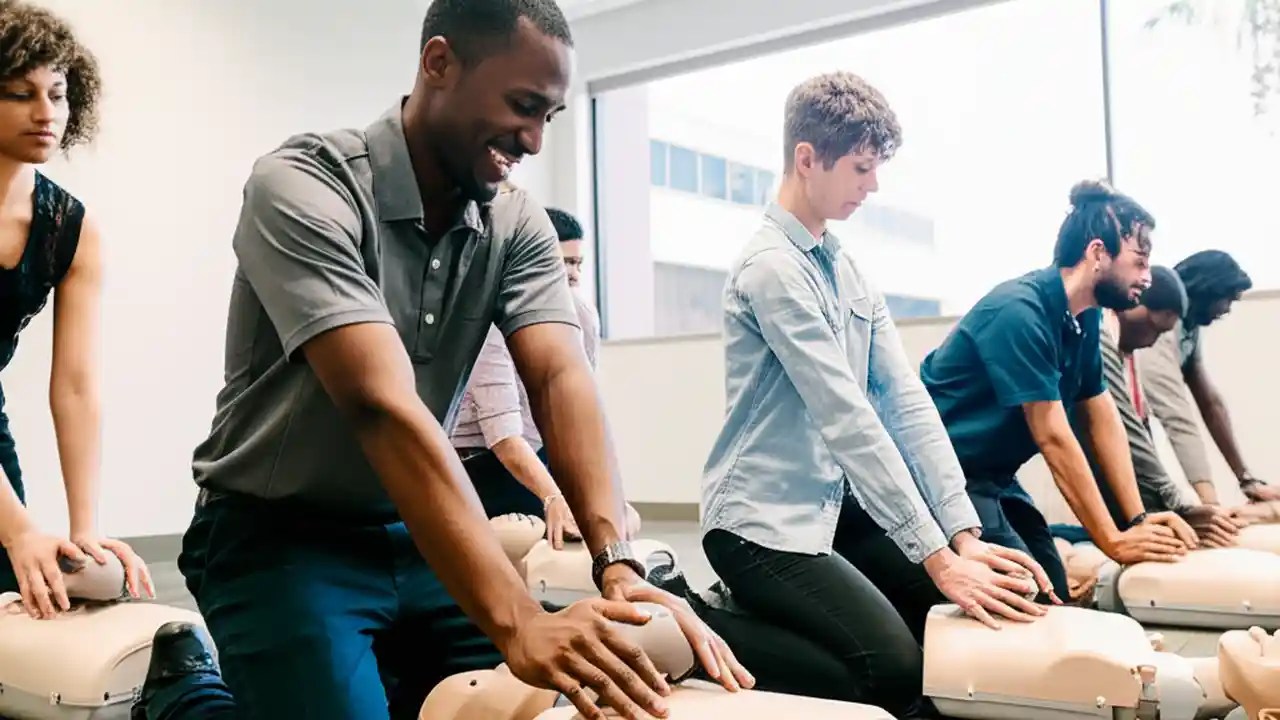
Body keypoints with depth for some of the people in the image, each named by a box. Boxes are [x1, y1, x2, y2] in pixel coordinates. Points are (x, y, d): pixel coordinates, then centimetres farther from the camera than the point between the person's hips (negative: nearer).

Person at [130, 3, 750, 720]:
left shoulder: (518, 224, -4)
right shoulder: (303, 188, -23)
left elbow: (562, 379, -17)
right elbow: (382, 407, -34)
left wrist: (619, 564, -34)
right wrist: (518, 622, -42)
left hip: (416, 535, 5)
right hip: (280, 536, -5)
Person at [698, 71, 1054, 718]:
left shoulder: (847, 268, 9)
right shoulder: (771, 267, -17)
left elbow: (905, 400, 2)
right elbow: (849, 420, -23)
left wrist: (965, 534, -5)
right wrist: (939, 558, -23)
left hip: (834, 503, 8)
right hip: (766, 519, -8)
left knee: (964, 620, 6)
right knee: (898, 666, -19)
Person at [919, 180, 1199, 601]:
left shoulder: (1085, 318, 3)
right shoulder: (1019, 312, -25)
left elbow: (1102, 420, 5)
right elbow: (1053, 438, -25)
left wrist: (1138, 518, -2)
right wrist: (1112, 540, -20)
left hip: (994, 477, 9)